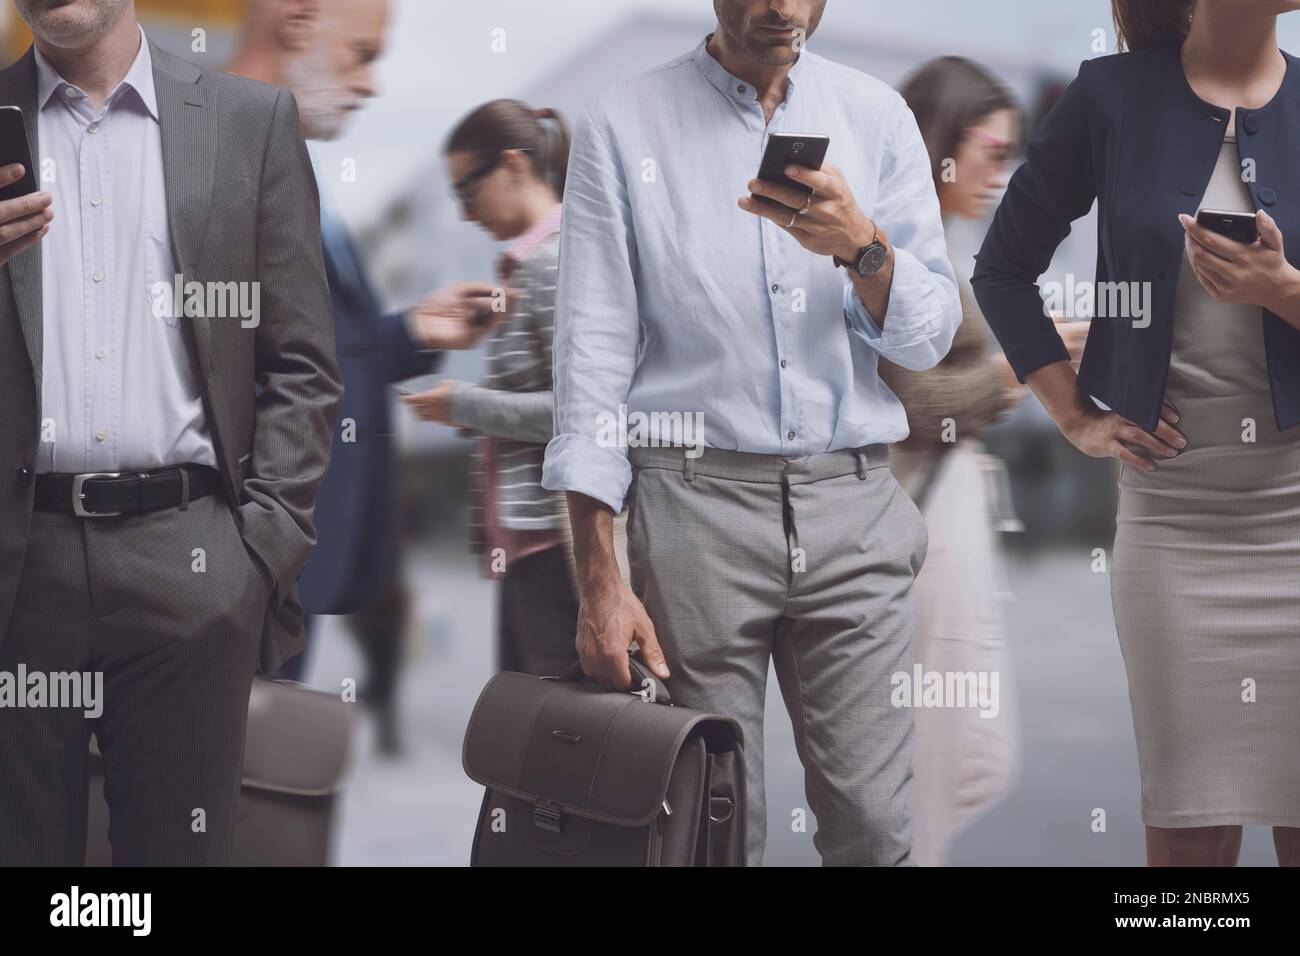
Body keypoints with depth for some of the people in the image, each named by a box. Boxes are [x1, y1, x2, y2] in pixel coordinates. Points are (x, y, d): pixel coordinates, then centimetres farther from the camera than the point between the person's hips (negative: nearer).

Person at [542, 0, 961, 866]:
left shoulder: (877, 117, 10)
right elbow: (593, 349, -1)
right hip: (698, 502, -2)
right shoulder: (623, 126, 3)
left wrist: (861, 249, -16)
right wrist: (599, 581, -8)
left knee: (874, 825, -1)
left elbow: (930, 334, 7)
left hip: (853, 503, 2)